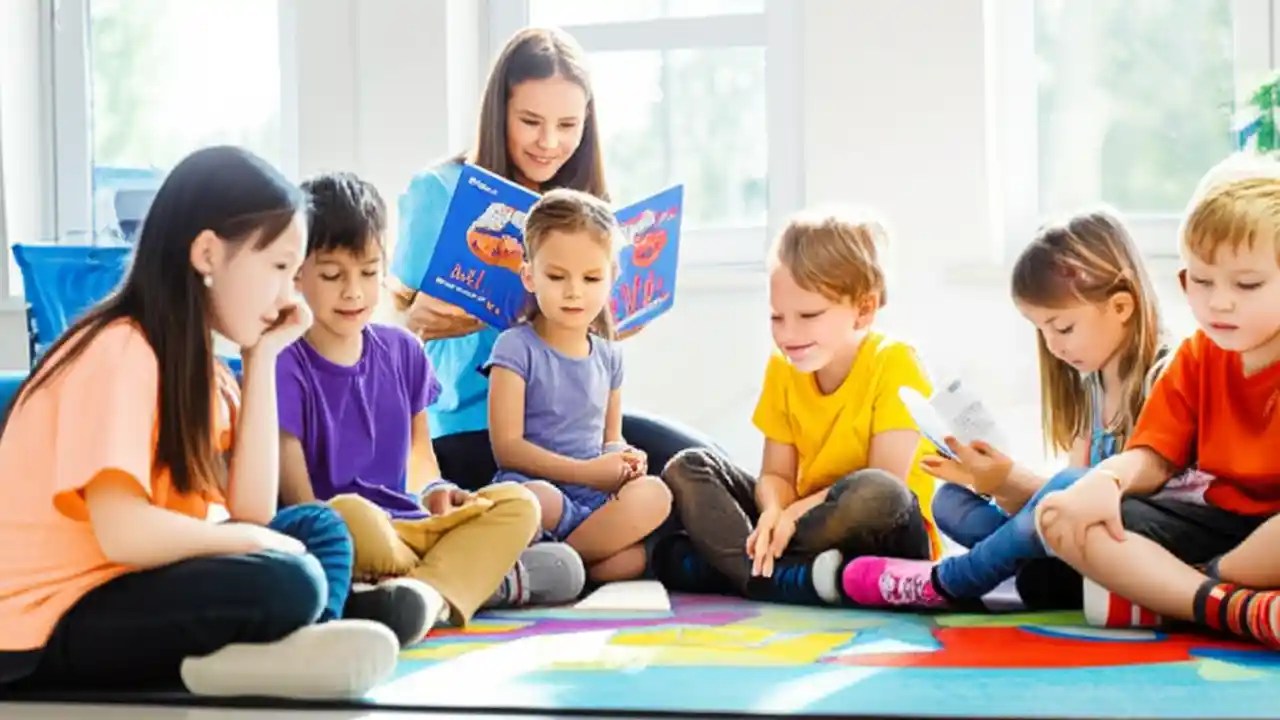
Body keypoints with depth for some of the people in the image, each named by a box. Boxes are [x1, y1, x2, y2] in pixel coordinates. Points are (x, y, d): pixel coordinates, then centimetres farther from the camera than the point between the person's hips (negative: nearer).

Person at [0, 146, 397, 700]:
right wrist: (256, 542, -12)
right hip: (48, 627, -9)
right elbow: (124, 532, -28)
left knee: (320, 528, 7)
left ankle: (292, 649, -15)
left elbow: (252, 510, -1)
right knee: (285, 585, -28)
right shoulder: (120, 352, -17)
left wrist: (262, 358, -1)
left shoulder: (198, 360, 9)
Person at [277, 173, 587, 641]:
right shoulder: (284, 367, -8)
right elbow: (297, 497, -11)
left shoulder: (401, 352, 11)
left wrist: (434, 492, -1)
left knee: (518, 504, -14)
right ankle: (473, 577, -22)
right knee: (350, 513, -39)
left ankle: (429, 590, -35)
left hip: (407, 528, 7)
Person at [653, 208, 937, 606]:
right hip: (798, 515, 6)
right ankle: (793, 578, -28)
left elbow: (885, 482, -19)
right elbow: (776, 474, -1)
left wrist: (797, 512, -25)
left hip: (885, 534, -6)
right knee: (686, 469, -7)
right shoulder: (782, 370, 1)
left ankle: (738, 563, -24)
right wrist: (774, 512, -24)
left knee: (875, 494, -39)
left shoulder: (893, 364, -14)